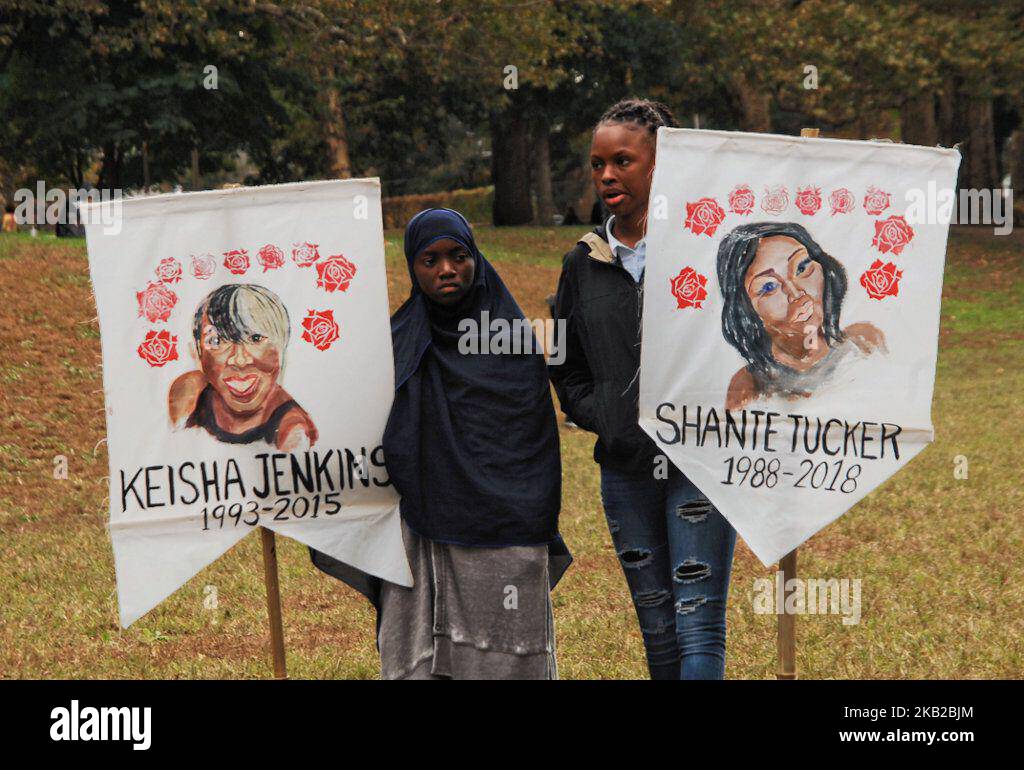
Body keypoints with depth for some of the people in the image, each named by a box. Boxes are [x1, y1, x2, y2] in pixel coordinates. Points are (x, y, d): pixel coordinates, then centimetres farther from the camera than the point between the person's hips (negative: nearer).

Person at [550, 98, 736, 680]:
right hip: (625, 469, 5)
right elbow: (567, 369, 19)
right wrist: (601, 417, 4)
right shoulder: (584, 264, 10)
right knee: (658, 631, 12)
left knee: (700, 626, -9)